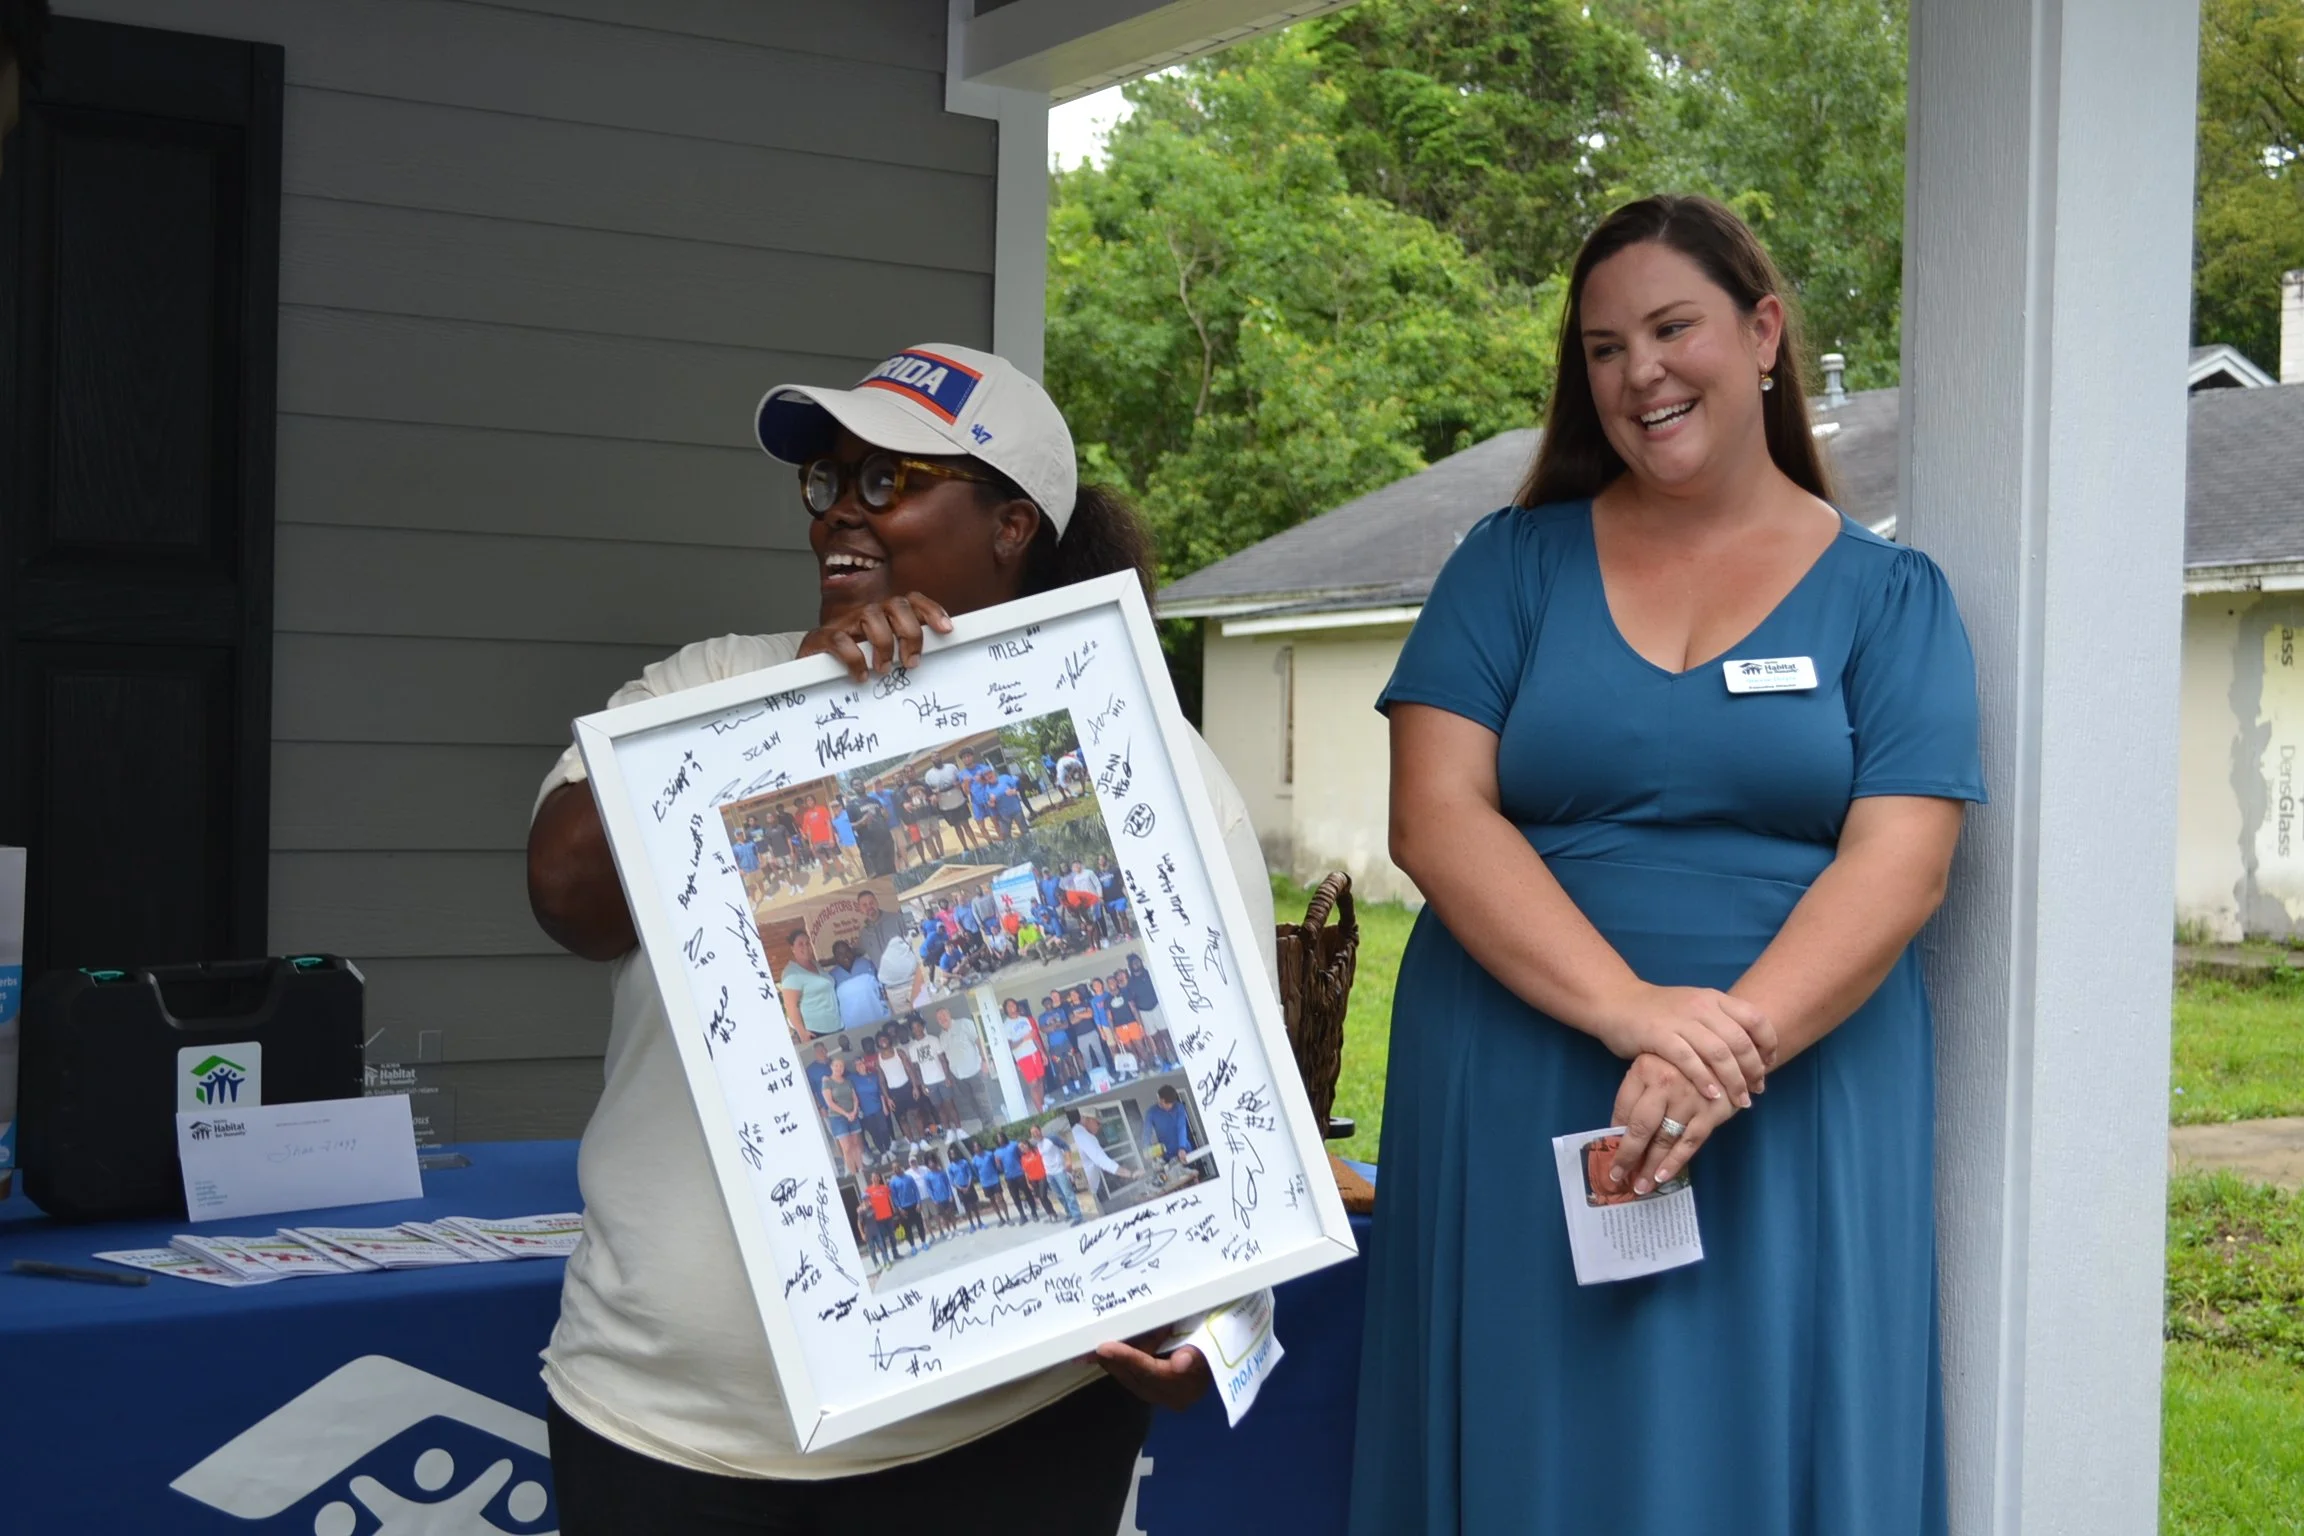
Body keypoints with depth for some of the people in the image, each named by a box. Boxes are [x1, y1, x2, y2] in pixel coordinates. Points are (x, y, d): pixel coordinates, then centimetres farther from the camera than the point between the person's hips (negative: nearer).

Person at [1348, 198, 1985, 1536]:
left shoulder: (1888, 596, 5)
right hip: (1512, 1101, 1)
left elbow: (1899, 868, -6)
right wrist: (1634, 1012, -19)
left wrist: (1723, 1051, -21)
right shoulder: (1514, 565, 6)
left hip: (1798, 1107, 0)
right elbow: (1436, 819, -5)